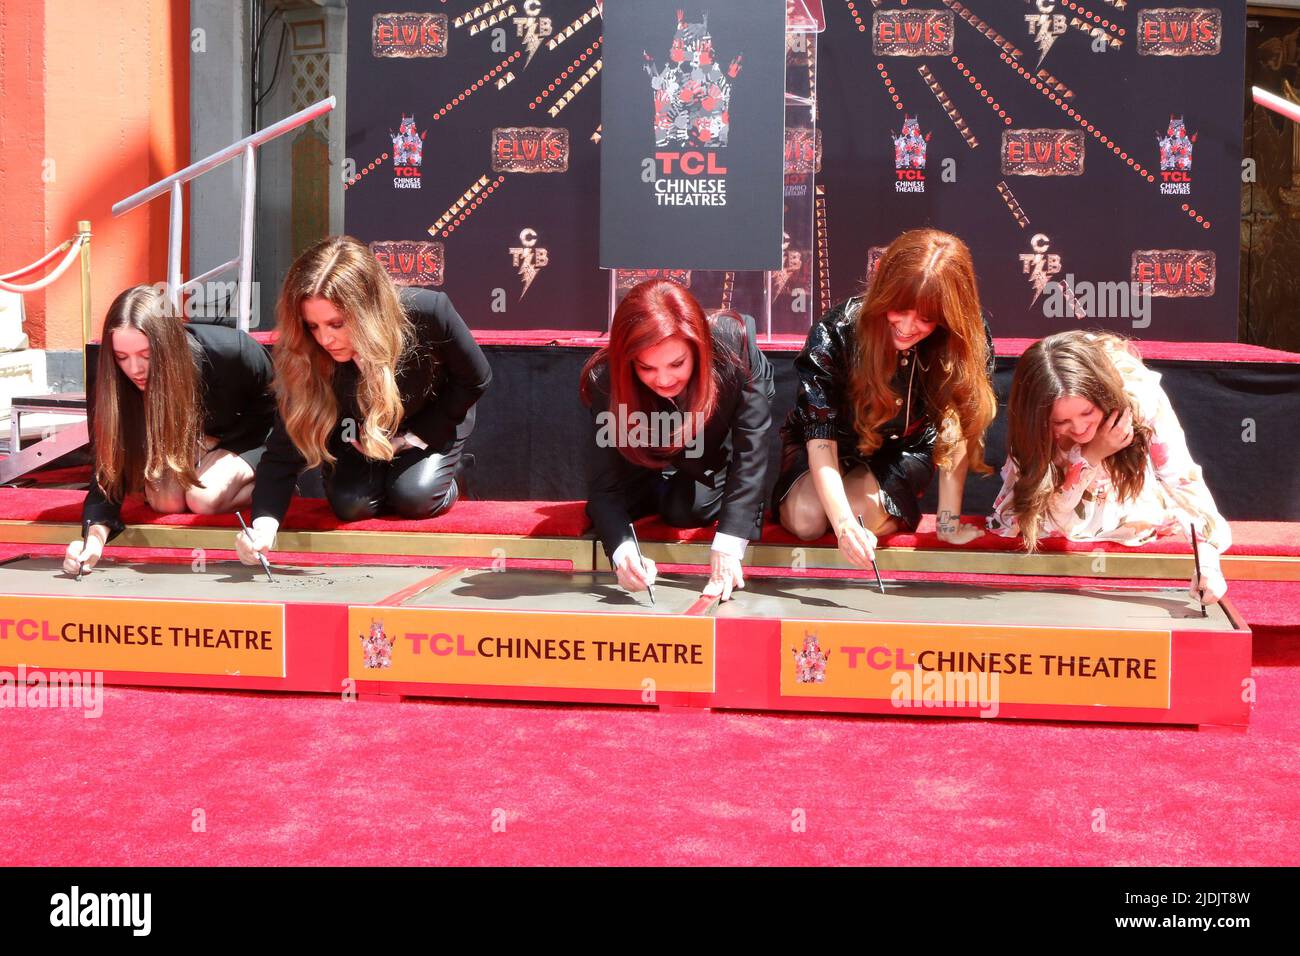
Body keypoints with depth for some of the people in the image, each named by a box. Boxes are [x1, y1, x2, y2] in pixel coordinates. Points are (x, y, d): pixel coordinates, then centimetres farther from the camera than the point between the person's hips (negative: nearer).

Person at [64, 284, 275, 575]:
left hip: (246, 439, -4)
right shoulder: (118, 381, -29)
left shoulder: (231, 352, -38)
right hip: (189, 447, 4)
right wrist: (95, 536, -48)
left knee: (204, 498, -28)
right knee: (164, 500, -22)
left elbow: (270, 410, -16)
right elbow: (110, 464, -31)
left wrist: (211, 442, -18)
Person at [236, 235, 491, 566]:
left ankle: (447, 483, 12)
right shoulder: (303, 358, -34)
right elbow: (283, 451, -33)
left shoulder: (427, 313, -39)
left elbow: (474, 380, -19)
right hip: (362, 435, 2)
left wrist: (420, 435, -19)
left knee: (415, 499, -22)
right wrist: (265, 521, -50)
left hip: (435, 420, -1)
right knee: (350, 504, -18)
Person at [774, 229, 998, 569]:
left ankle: (901, 512, 9)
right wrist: (843, 524, -45)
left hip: (903, 451, 0)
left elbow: (956, 434, -22)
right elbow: (820, 437, -32)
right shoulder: (836, 332, -32)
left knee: (862, 514, -26)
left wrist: (949, 522, -26)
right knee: (808, 519, -24)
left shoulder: (969, 341, -28)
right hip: (835, 444, 0)